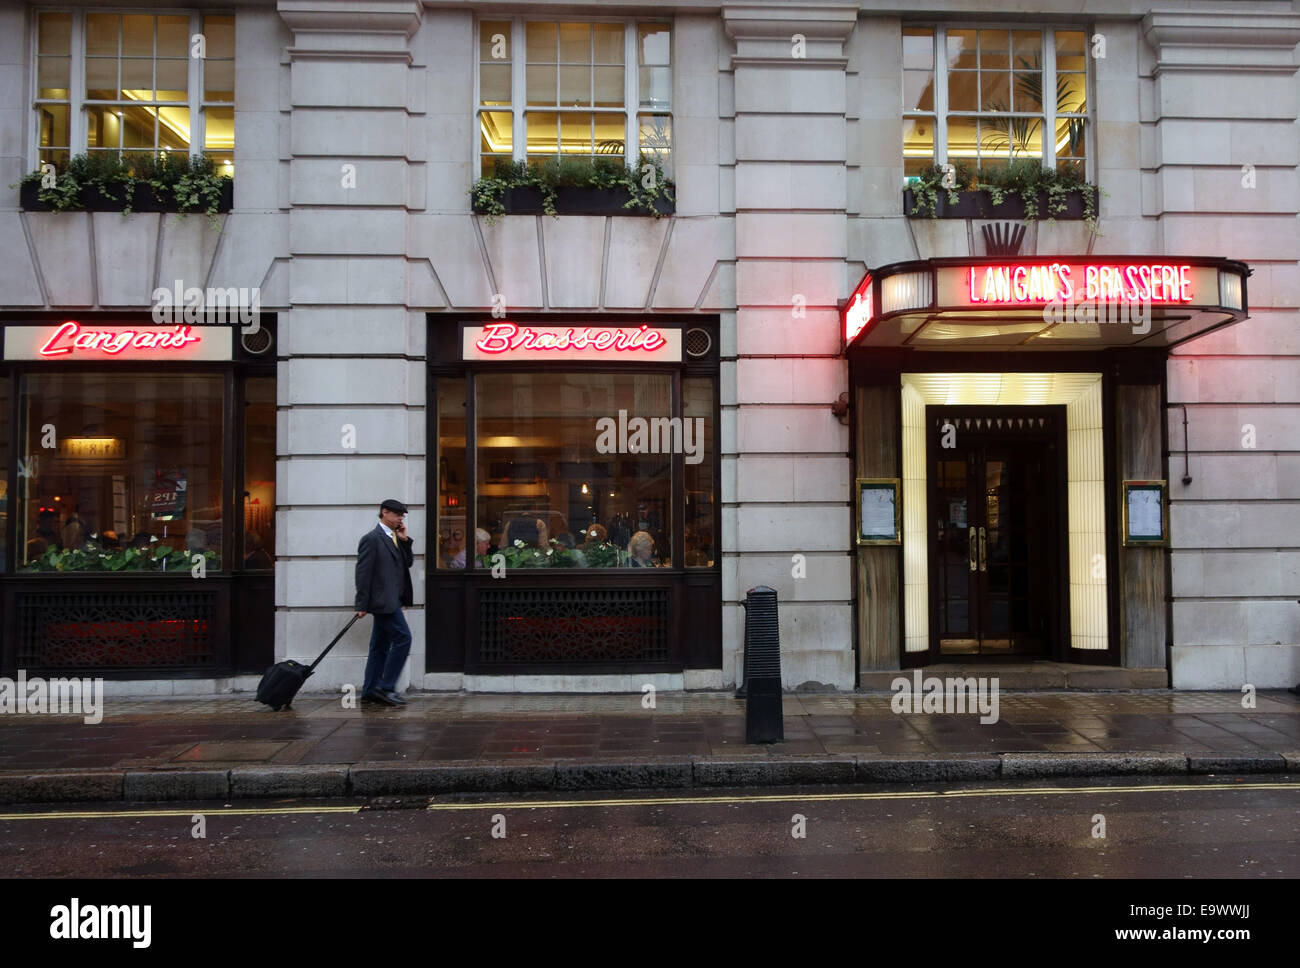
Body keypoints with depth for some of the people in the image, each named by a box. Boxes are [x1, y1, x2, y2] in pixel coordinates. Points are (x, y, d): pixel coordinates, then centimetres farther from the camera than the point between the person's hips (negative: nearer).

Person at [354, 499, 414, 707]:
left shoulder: (394, 538, 18)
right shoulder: (372, 538, -9)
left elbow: (408, 563, 15)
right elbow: (363, 572, -13)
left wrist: (405, 540, 3)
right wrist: (362, 605, -15)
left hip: (391, 601, 9)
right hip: (383, 600, -9)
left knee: (380, 647, 11)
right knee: (403, 638, -12)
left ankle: (370, 692, 16)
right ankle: (386, 687, -7)